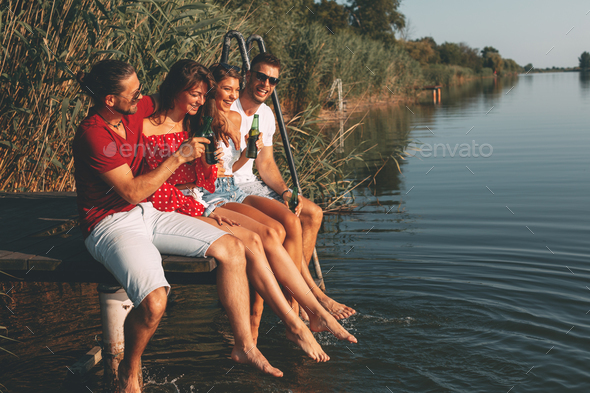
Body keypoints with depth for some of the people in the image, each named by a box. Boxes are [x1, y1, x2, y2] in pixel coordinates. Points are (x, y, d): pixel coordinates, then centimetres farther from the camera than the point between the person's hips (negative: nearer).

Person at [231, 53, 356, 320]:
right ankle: (313, 295, -10)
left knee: (313, 214, -1)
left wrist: (285, 192, -4)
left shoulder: (266, 115, 11)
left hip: (250, 184, 9)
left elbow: (265, 165, 13)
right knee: (290, 221, -26)